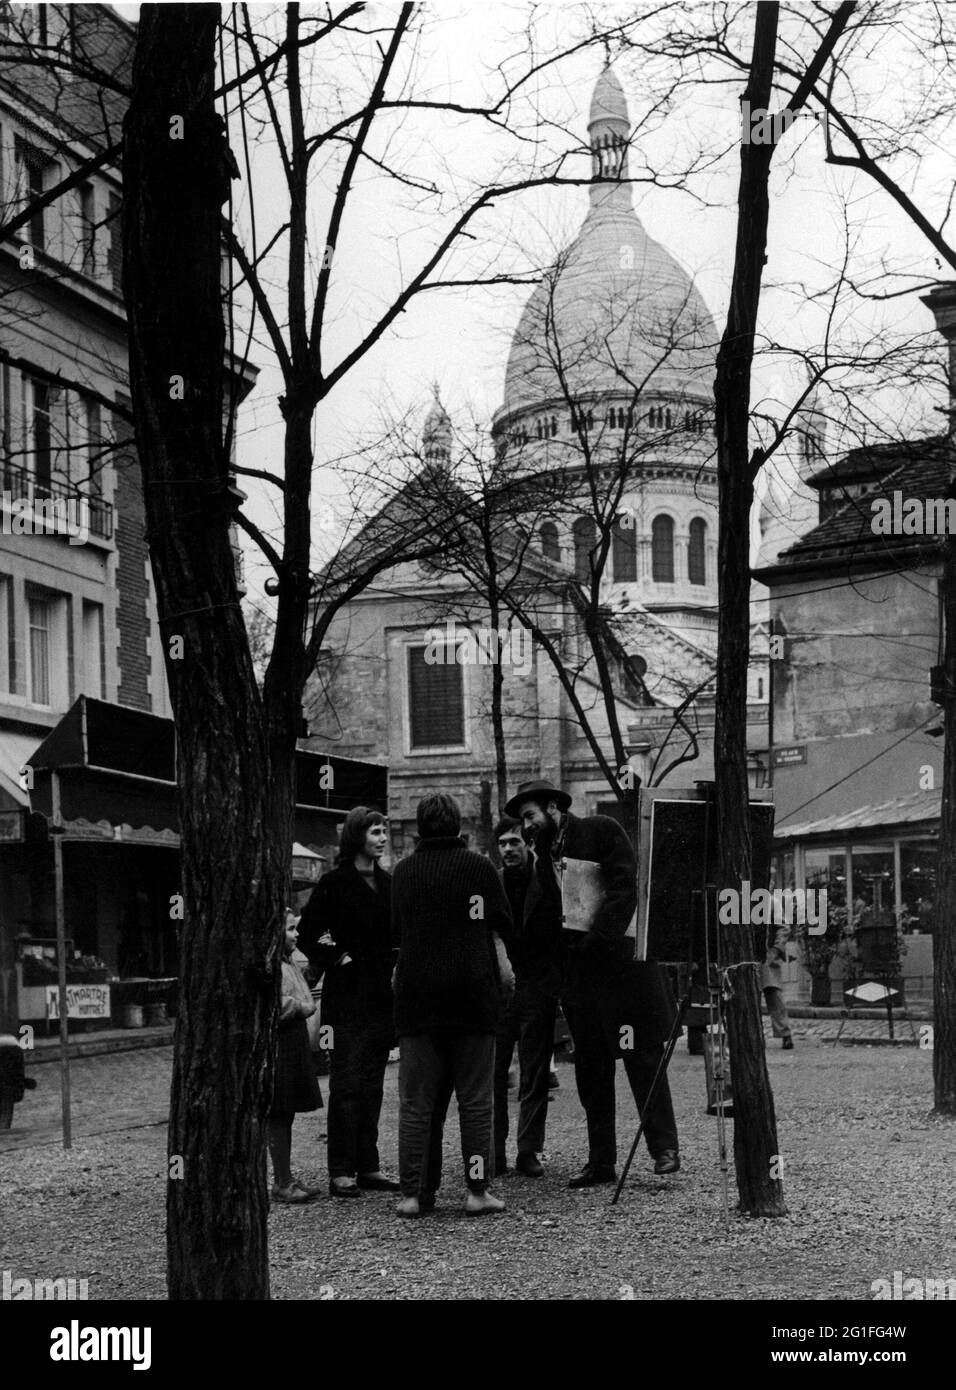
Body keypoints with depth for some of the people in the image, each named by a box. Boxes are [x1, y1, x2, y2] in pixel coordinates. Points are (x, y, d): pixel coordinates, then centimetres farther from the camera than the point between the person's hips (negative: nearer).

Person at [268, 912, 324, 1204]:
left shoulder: (291, 964, 17)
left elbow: (307, 1002, 22)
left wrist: (298, 1006, 1)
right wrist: (300, 1007, -10)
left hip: (295, 1045, 9)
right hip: (276, 1047, -9)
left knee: (286, 1115, 13)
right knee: (278, 1116, -5)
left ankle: (284, 1178, 18)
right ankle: (282, 1183, -3)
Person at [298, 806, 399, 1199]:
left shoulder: (387, 883, 12)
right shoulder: (334, 883, -6)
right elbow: (309, 934, -7)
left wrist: (395, 969, 5)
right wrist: (336, 958, -10)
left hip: (381, 994, 6)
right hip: (346, 994, -6)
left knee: (373, 1082, 9)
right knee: (346, 1082, -6)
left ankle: (368, 1166, 15)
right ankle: (341, 1172, -3)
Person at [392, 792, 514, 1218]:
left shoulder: (403, 871, 6)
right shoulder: (477, 866, -1)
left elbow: (397, 930, 15)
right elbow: (500, 925, 1)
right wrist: (500, 965, 15)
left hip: (416, 995, 2)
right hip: (473, 992, -2)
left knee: (415, 1103, 5)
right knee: (475, 1101, 4)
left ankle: (412, 1193, 2)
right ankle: (478, 1191, 3)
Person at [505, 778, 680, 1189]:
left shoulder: (602, 831, -4)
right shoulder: (545, 854, 15)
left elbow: (625, 888, -11)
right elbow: (538, 912, 10)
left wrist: (599, 939, -16)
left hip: (622, 956, -6)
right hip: (579, 969, 6)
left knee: (642, 1055, -6)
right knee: (590, 1066, 6)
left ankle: (664, 1148, 0)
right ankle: (600, 1162, 10)